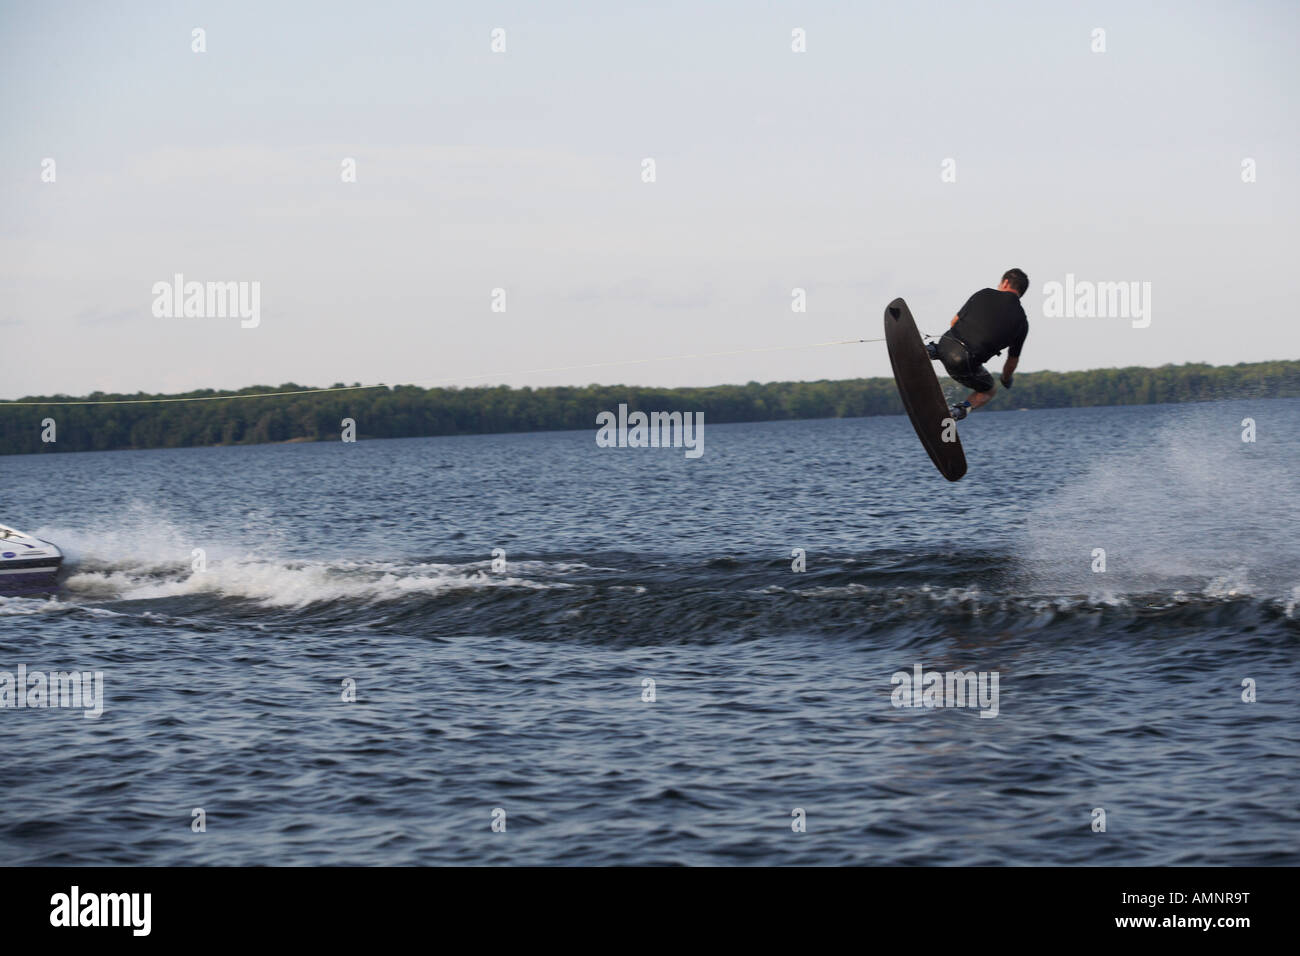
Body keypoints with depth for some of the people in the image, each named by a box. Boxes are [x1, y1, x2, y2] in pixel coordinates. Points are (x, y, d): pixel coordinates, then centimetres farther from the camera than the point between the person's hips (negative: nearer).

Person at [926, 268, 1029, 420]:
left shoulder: (984, 294, 10)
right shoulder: (1022, 322, 8)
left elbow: (954, 322, 18)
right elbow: (1013, 359, 18)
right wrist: (1006, 379, 39)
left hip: (946, 345, 2)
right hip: (966, 364, -2)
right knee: (989, 391, 28)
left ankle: (931, 350, 7)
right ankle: (961, 409, -1)